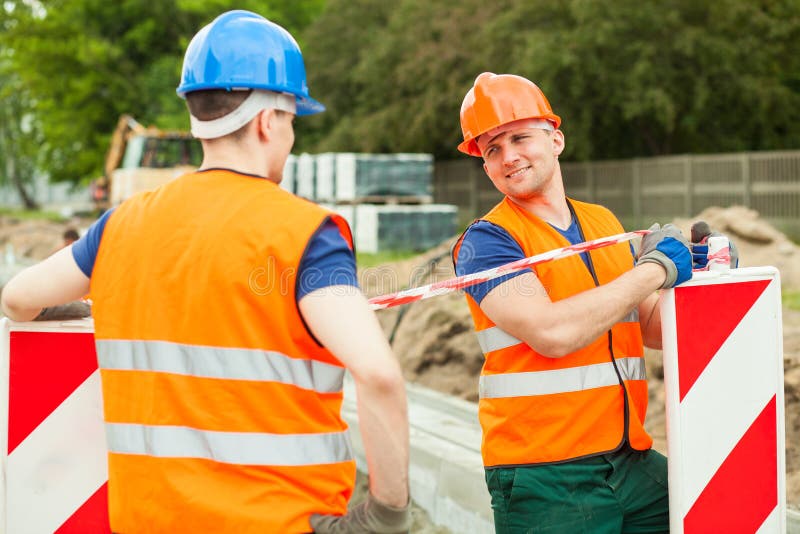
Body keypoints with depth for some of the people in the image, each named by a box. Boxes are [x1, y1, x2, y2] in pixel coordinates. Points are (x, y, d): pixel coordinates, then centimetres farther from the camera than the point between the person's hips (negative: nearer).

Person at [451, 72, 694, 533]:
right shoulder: (487, 240, -7)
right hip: (544, 480, -6)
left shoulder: (605, 223, 13)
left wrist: (699, 279, -2)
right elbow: (552, 332, -22)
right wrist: (656, 267, -13)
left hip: (633, 463, 6)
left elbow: (653, 329, 17)